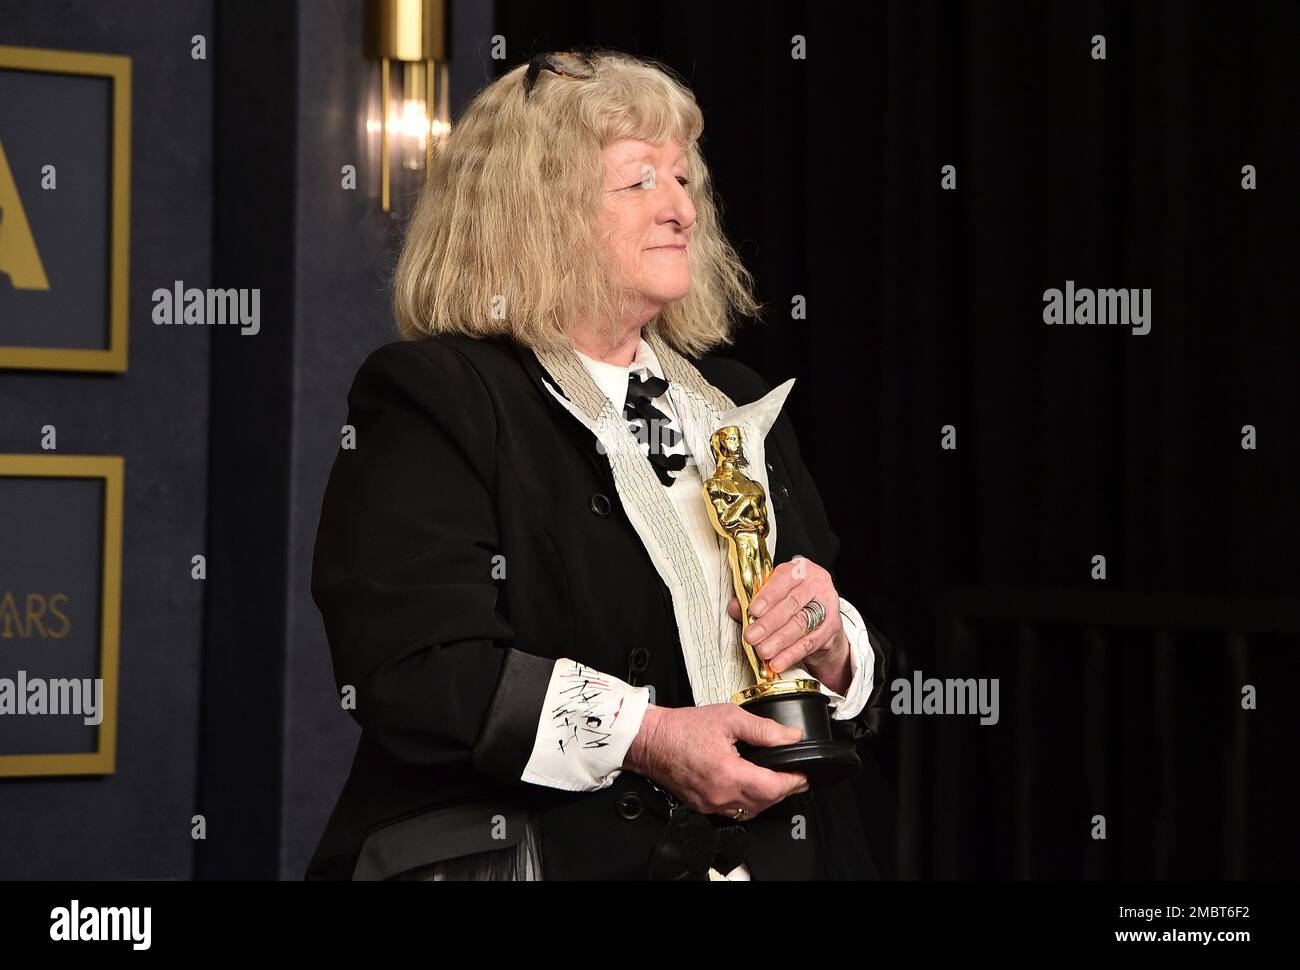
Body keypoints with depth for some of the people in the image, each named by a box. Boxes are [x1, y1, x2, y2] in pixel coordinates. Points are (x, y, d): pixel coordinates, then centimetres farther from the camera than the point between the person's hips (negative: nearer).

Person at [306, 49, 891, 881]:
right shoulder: (432, 400, -9)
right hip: (525, 852, -6)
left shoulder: (739, 405, 11)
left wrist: (832, 649, -10)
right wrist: (645, 740, -26)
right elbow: (416, 673, -21)